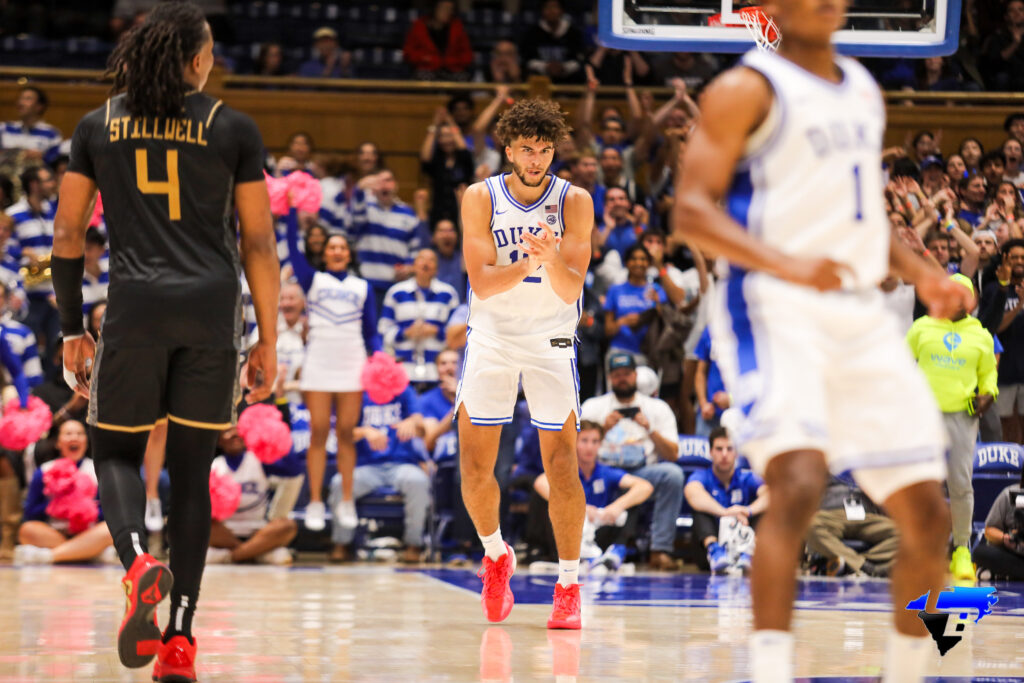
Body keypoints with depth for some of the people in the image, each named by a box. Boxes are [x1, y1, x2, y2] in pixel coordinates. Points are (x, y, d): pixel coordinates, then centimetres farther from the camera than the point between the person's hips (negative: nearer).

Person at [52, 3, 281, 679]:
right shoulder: (233, 127, 4)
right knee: (192, 471, 8)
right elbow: (259, 244, 3)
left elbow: (68, 235, 8)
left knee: (117, 451, 13)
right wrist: (269, 340, 8)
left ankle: (139, 563, -19)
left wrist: (72, 330, 14)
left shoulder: (99, 125, 8)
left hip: (136, 306, 0)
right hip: (212, 307, 0)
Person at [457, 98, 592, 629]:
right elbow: (482, 282, -13)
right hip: (491, 337, 1)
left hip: (550, 341, -1)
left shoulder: (573, 202, -7)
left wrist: (551, 259, -34)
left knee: (561, 468, -7)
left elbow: (572, 290, -12)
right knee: (475, 470, 0)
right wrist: (528, 262, -31)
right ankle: (495, 555, 27)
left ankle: (568, 585, 3)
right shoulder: (481, 198, -6)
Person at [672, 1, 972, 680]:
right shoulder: (748, 89, -4)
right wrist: (786, 264, -27)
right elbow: (691, 210, -12)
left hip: (863, 315, 7)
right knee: (799, 483, -28)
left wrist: (920, 273, 11)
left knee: (928, 514, 5)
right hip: (775, 308, -7)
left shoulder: (864, 90, 18)